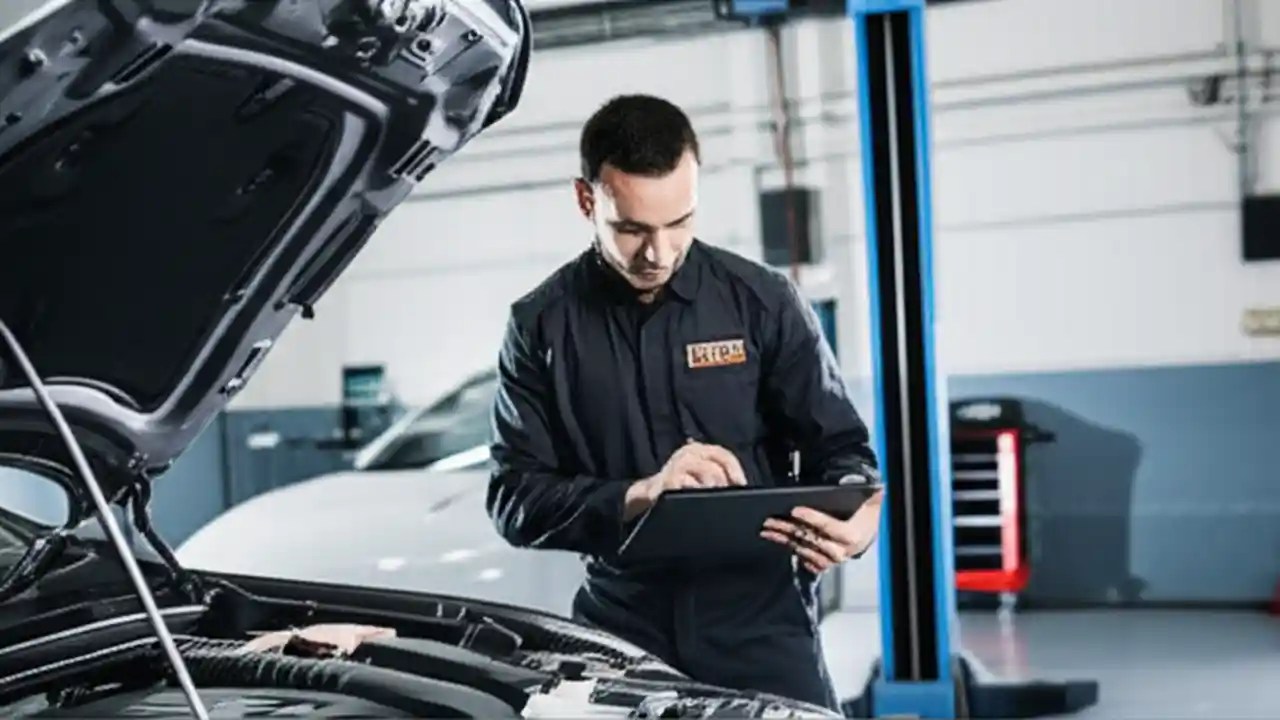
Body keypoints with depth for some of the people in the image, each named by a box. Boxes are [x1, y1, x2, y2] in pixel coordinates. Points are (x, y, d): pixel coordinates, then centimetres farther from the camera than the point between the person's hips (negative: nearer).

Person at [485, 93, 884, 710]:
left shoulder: (763, 302, -1)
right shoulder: (542, 325, -1)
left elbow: (837, 445, 4)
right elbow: (515, 498, -5)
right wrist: (634, 497, -22)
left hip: (761, 624, 0)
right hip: (619, 630, 0)